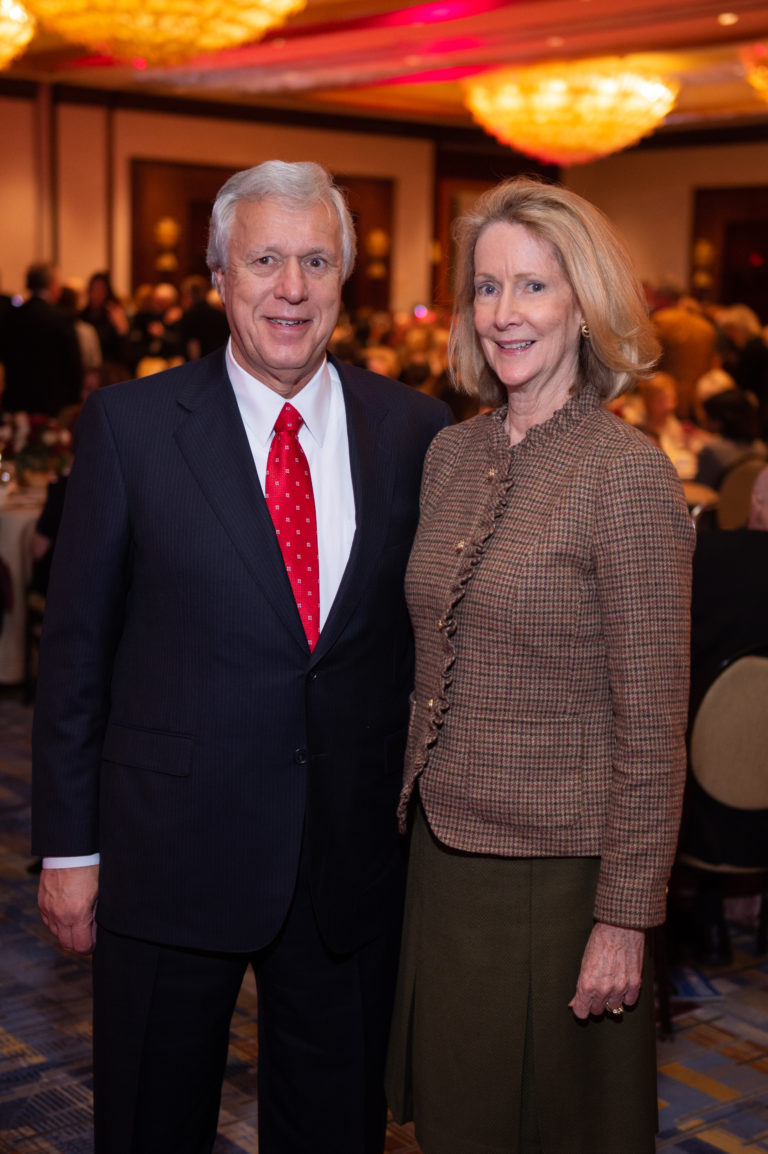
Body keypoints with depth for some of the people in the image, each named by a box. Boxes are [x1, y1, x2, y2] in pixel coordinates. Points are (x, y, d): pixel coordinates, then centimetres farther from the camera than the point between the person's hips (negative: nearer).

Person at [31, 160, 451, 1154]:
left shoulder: (414, 430, 1)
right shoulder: (129, 423, -5)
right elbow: (75, 644, -2)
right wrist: (68, 844, -3)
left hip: (355, 853, 2)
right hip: (171, 848, -2)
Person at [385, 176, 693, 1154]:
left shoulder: (628, 475, -15)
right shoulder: (450, 455, 5)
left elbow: (652, 724, -14)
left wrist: (625, 917, -14)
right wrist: (417, 803, 12)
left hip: (554, 871, -6)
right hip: (443, 849, 6)